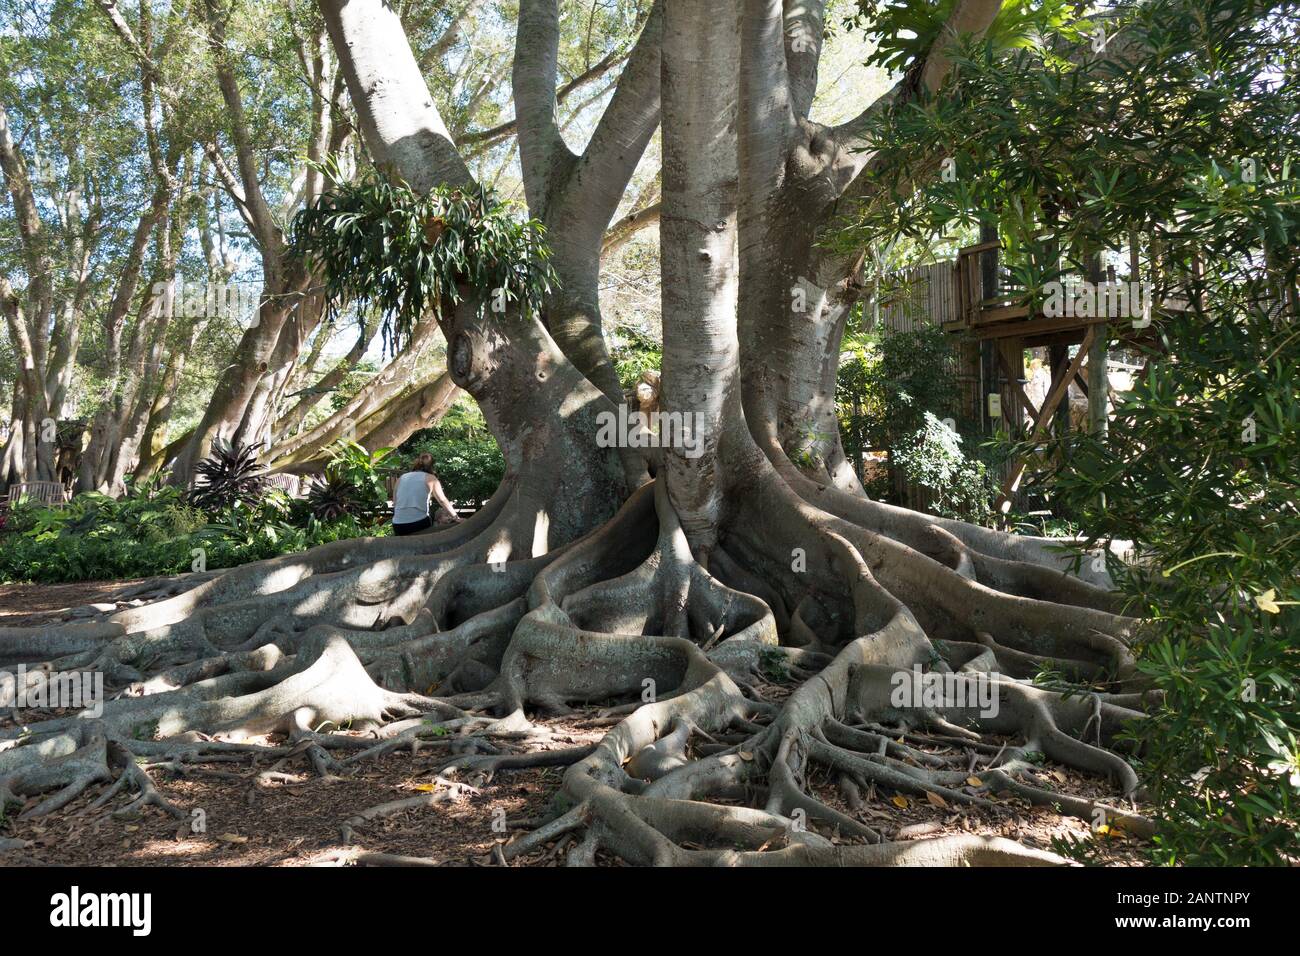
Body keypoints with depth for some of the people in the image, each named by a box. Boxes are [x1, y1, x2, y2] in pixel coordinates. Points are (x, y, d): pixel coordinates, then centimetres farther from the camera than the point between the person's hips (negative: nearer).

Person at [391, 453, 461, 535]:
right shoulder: (430, 478, 9)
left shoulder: (401, 478, 18)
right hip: (419, 523, -3)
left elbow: (395, 503, 16)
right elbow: (443, 501, 11)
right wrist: (456, 517, 20)